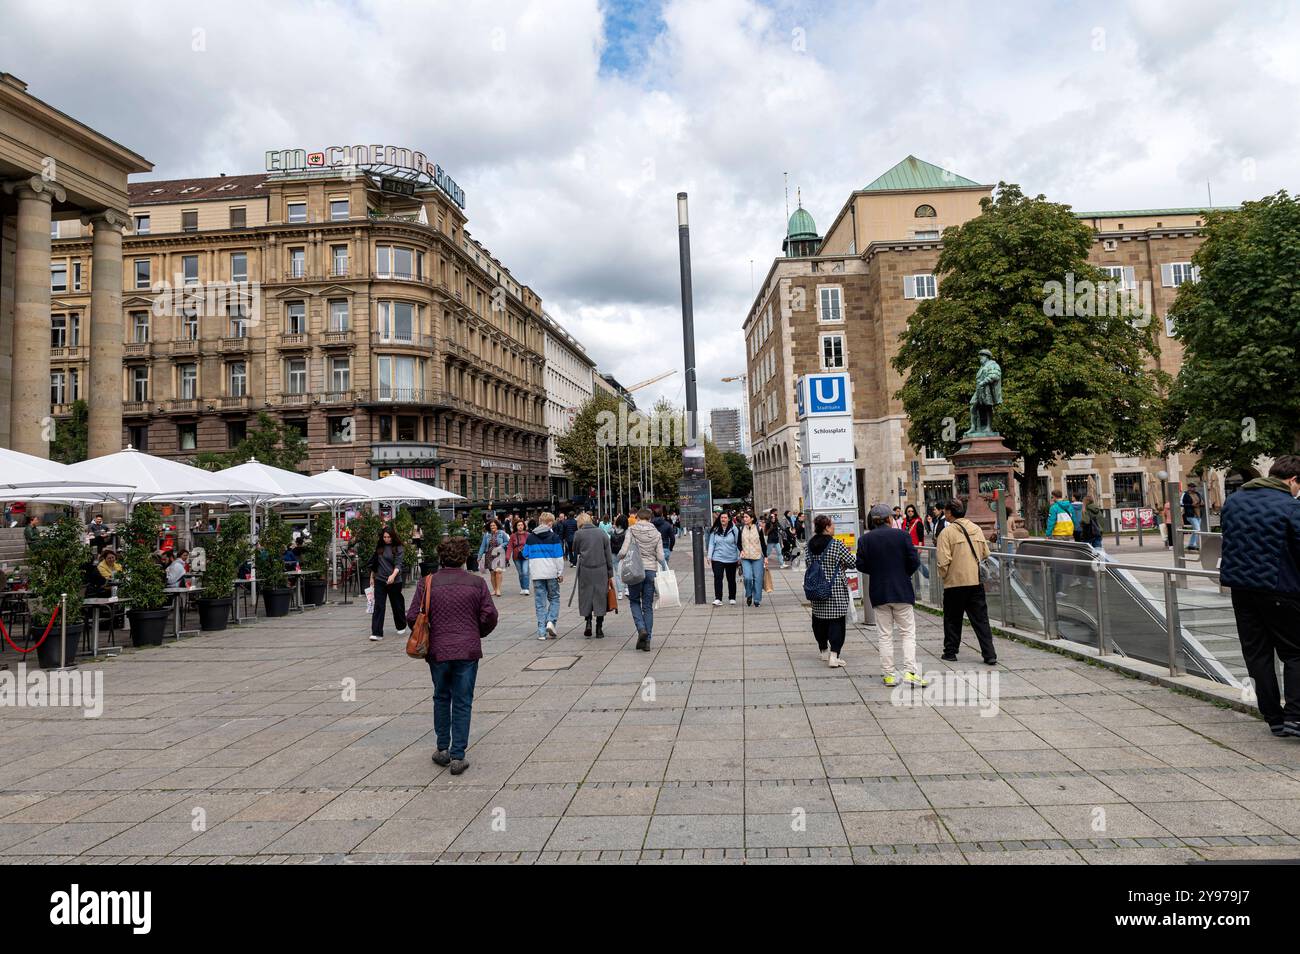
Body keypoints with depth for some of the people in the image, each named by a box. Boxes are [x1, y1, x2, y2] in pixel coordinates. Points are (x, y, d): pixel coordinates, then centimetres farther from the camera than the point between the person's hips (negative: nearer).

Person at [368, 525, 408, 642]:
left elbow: (398, 564, -16)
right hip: (380, 580, 2)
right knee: (378, 606, -6)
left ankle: (401, 627, 34)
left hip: (394, 581, -2)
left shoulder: (397, 548, -6)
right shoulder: (379, 547, 5)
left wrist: (393, 575, -33)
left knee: (397, 604, 11)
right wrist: (372, 577, 20)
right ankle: (377, 633, -8)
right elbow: (374, 562, 17)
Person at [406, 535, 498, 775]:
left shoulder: (427, 583, -2)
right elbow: (490, 615, -5)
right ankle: (457, 757, 8)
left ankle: (442, 749, 26)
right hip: (468, 651, -1)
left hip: (437, 650, 1)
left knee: (441, 698, 21)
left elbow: (412, 616, -5)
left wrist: (427, 636, 13)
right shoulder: (477, 583, -3)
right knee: (462, 703, 7)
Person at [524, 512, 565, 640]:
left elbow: (525, 555, 12)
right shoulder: (554, 537, -4)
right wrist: (560, 573, 1)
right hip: (551, 573, -2)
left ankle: (541, 632, 3)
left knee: (540, 602, 6)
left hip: (536, 574, 2)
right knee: (554, 598, 13)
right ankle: (551, 621, -8)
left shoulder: (530, 537, 5)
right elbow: (559, 557, -5)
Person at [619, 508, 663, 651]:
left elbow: (623, 552, -12)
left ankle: (641, 629, -6)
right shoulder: (656, 534, 4)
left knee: (634, 601, 15)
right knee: (648, 606, 9)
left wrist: (619, 557, 10)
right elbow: (660, 557, 1)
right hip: (651, 570, 3)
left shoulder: (631, 530, -5)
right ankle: (647, 640, 9)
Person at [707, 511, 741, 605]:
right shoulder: (715, 530, 1)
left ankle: (732, 598, 25)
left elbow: (738, 543, 0)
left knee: (731, 579, 12)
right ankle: (718, 599, -11)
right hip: (718, 558, 0)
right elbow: (711, 544, 5)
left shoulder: (734, 529, -4)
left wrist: (739, 558, -1)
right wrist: (709, 556, -2)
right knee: (717, 578, -11)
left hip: (731, 559, 0)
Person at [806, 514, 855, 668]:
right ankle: (834, 655, -7)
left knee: (819, 619, 15)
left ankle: (824, 650, 28)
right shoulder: (837, 545, -14)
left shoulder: (810, 545, 2)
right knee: (836, 621, -1)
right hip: (836, 590, -5)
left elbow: (809, 564, 9)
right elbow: (851, 562, -8)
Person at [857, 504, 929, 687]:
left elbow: (861, 565, -3)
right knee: (908, 633, 6)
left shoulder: (865, 539, -3)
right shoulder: (903, 535, -6)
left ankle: (888, 674, 11)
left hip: (878, 592, 2)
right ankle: (910, 672, -4)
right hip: (902, 590, -1)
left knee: (885, 635, 9)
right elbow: (914, 561, -8)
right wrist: (904, 574, 10)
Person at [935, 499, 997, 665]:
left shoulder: (947, 531, -11)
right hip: (976, 582, 4)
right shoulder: (977, 529, 6)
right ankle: (990, 655, 4)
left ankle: (950, 652, 18)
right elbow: (986, 554, 12)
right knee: (981, 619, 8)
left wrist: (943, 576, 0)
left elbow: (944, 560, -16)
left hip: (955, 582, -4)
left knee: (952, 620, 10)